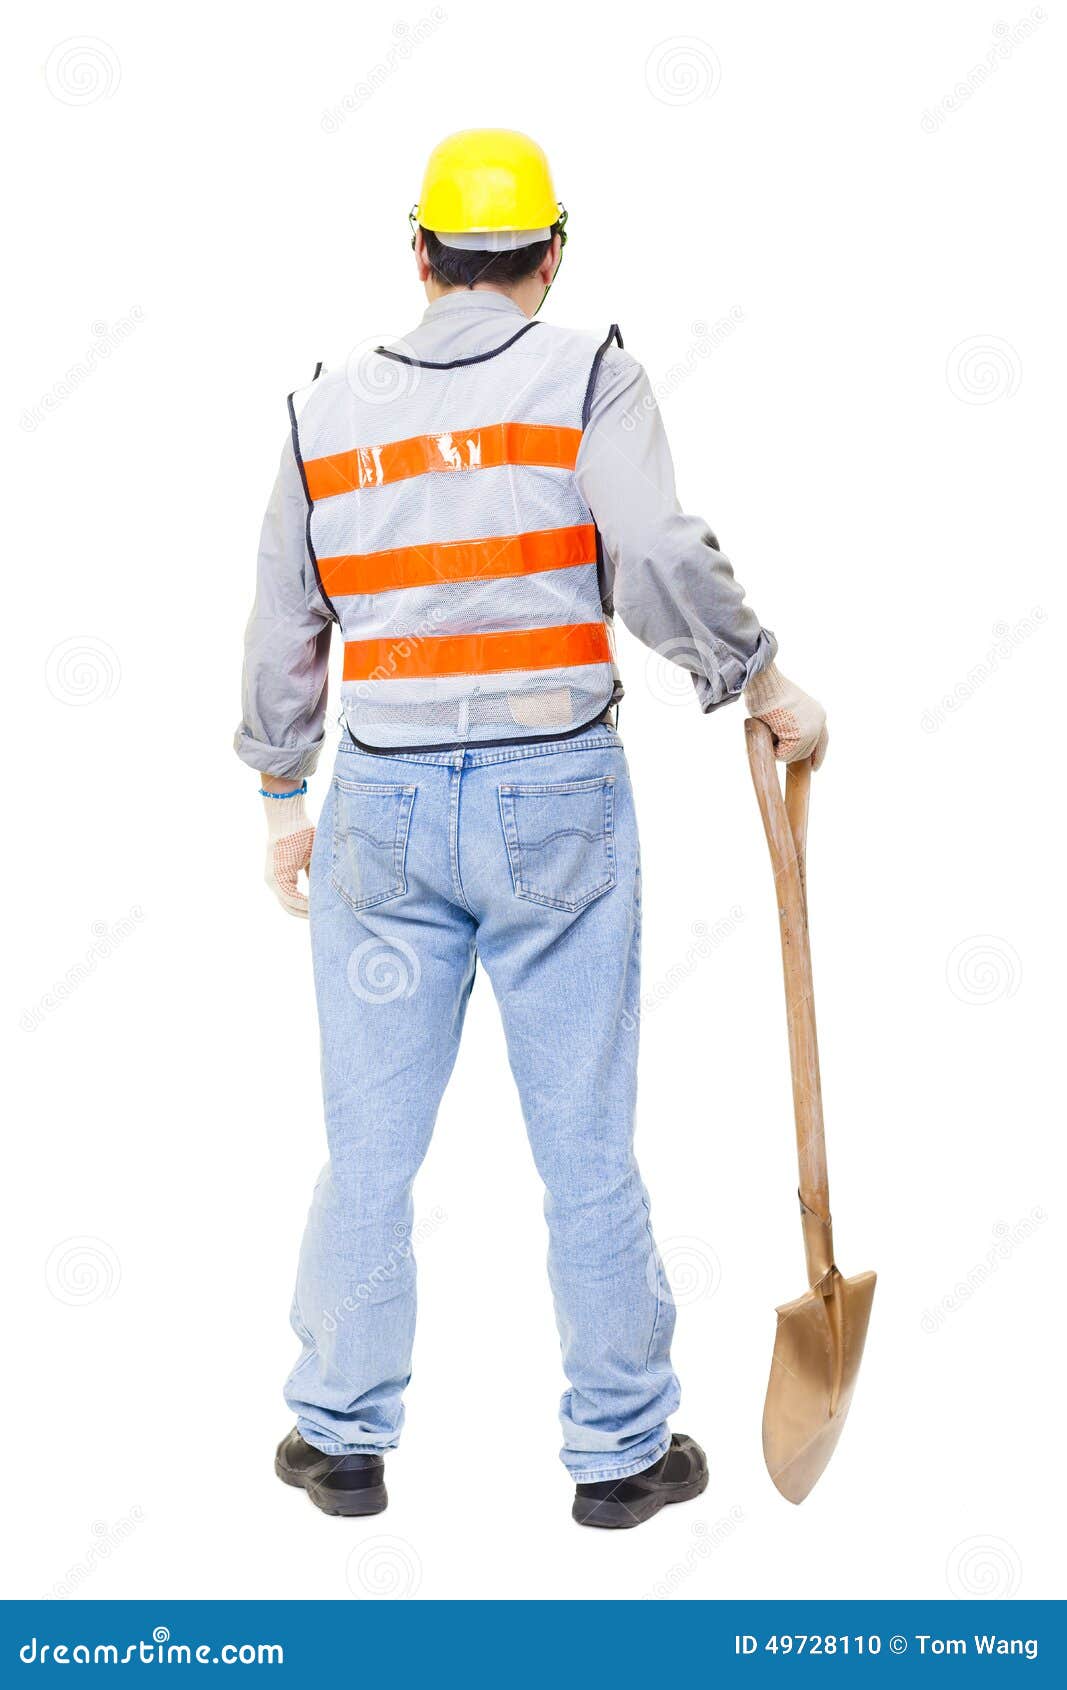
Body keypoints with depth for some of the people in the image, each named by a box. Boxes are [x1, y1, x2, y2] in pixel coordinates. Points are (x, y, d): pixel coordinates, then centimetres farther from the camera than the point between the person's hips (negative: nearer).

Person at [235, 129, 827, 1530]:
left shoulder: (328, 411, 8)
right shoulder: (587, 376, -3)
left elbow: (284, 635, 12)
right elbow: (661, 560, -17)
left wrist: (282, 799, 22)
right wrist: (766, 687, -4)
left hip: (383, 802, 3)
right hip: (556, 797, -3)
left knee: (369, 1140, 11)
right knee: (588, 1143, 6)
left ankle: (342, 1438, 23)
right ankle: (622, 1450, 18)